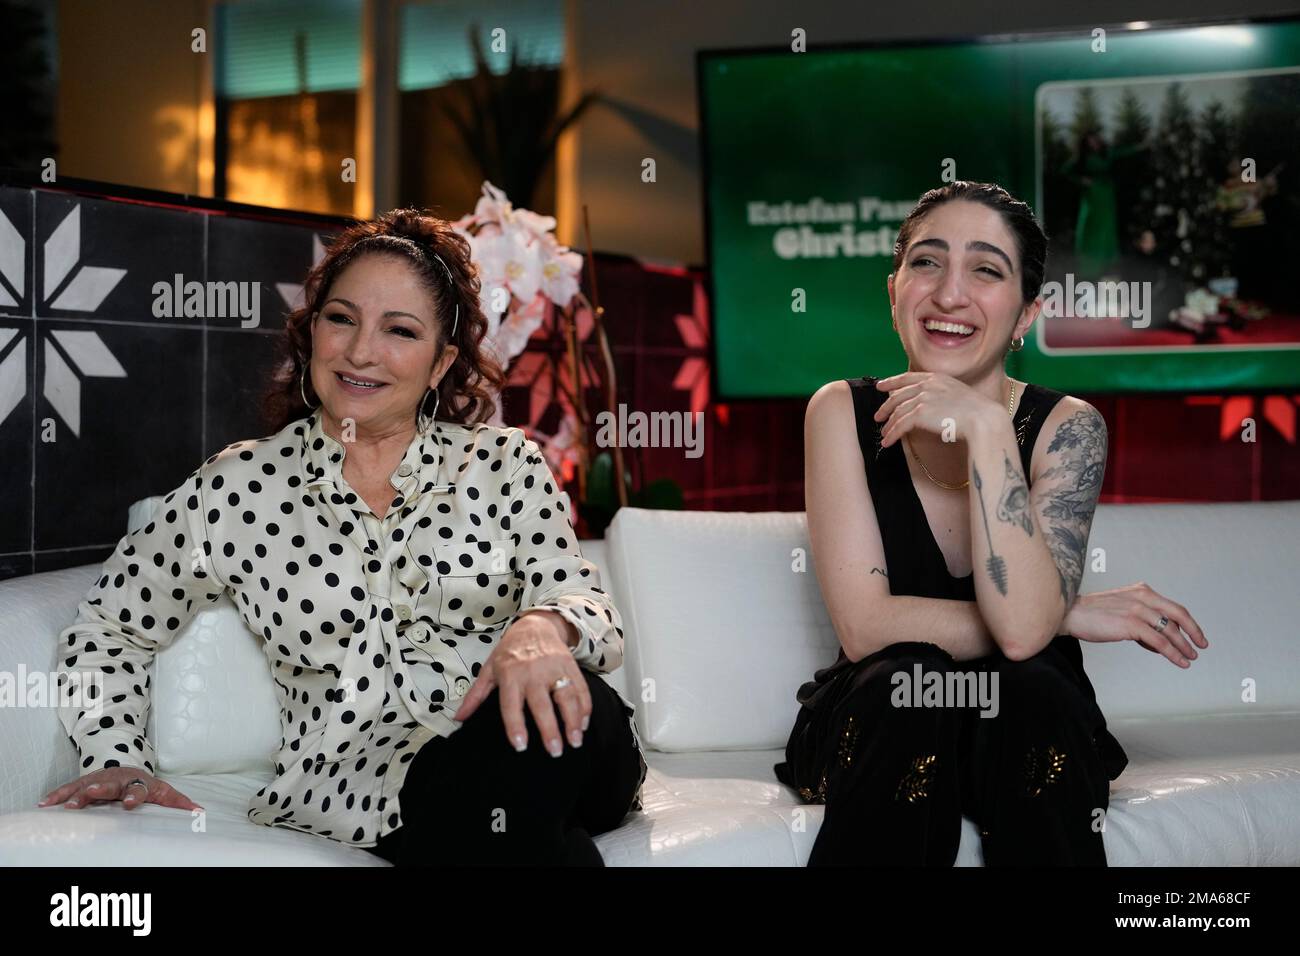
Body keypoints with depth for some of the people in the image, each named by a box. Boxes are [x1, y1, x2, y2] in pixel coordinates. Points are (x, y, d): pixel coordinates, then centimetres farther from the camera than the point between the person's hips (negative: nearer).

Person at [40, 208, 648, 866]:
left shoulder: (507, 466, 11)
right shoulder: (236, 491, 10)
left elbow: (594, 614, 2)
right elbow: (107, 629, 21)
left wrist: (545, 626, -21)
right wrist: (119, 760, 7)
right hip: (358, 781, -2)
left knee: (574, 707, -36)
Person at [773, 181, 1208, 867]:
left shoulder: (1065, 426, -10)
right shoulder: (842, 412, -8)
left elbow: (1022, 628, -25)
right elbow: (864, 626, -18)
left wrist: (985, 427, -28)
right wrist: (1075, 612, -18)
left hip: (1027, 729, 0)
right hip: (877, 726, 0)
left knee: (1030, 690, -32)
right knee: (905, 680, -31)